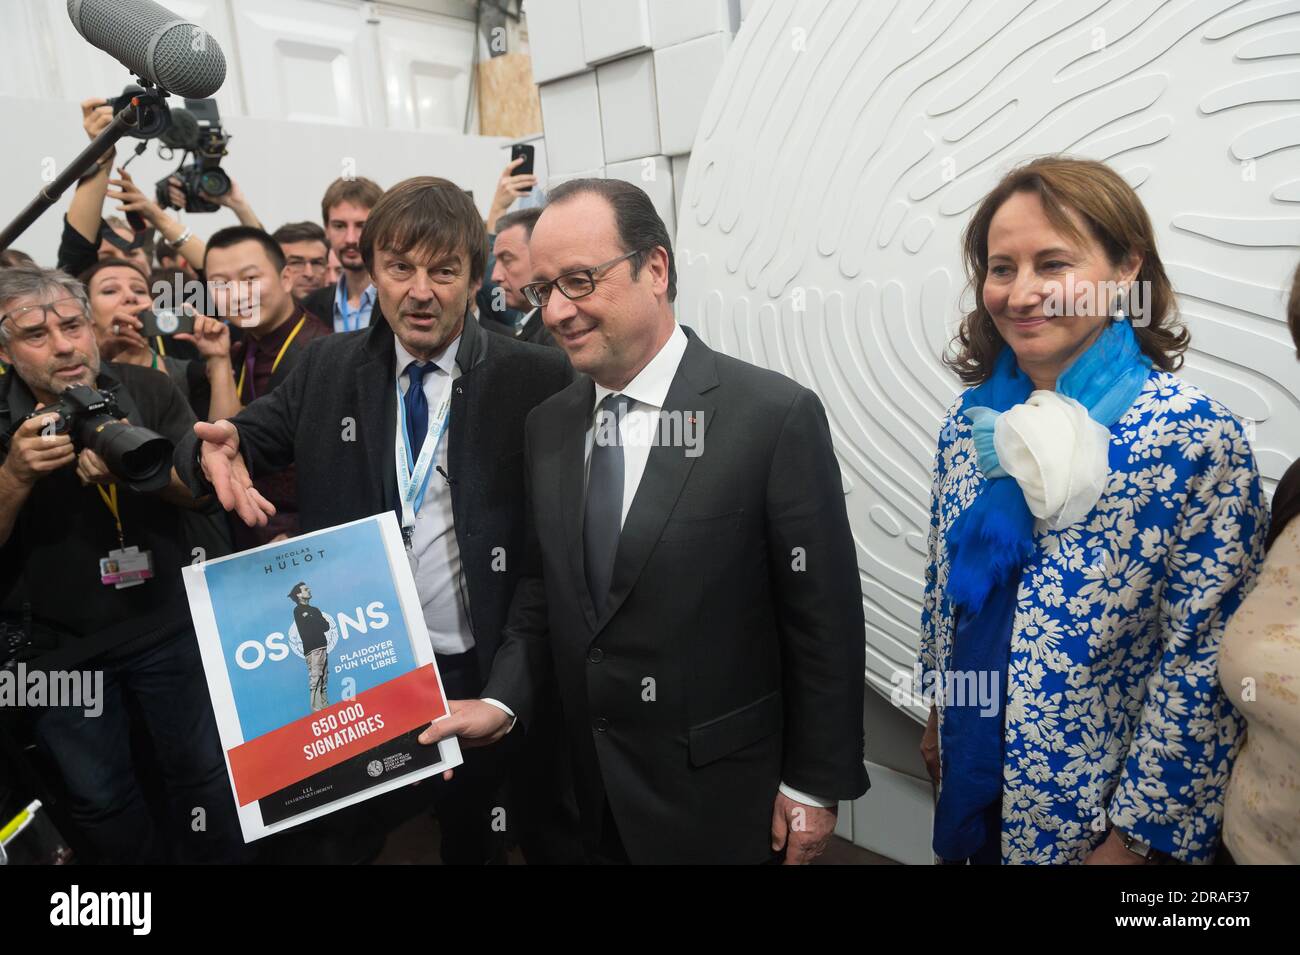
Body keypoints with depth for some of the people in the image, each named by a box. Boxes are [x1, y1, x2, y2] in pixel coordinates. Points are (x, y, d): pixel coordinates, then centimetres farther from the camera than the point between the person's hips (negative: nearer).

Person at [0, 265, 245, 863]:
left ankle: (218, 858, 37)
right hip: (58, 651, 0)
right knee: (101, 800, 16)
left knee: (205, 774, 13)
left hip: (168, 629, 0)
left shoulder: (147, 391, -6)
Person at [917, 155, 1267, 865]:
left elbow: (1207, 663, -18)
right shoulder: (970, 419, -3)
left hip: (1099, 813, -5)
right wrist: (938, 714, 13)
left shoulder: (1194, 437, -19)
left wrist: (1134, 838, -14)